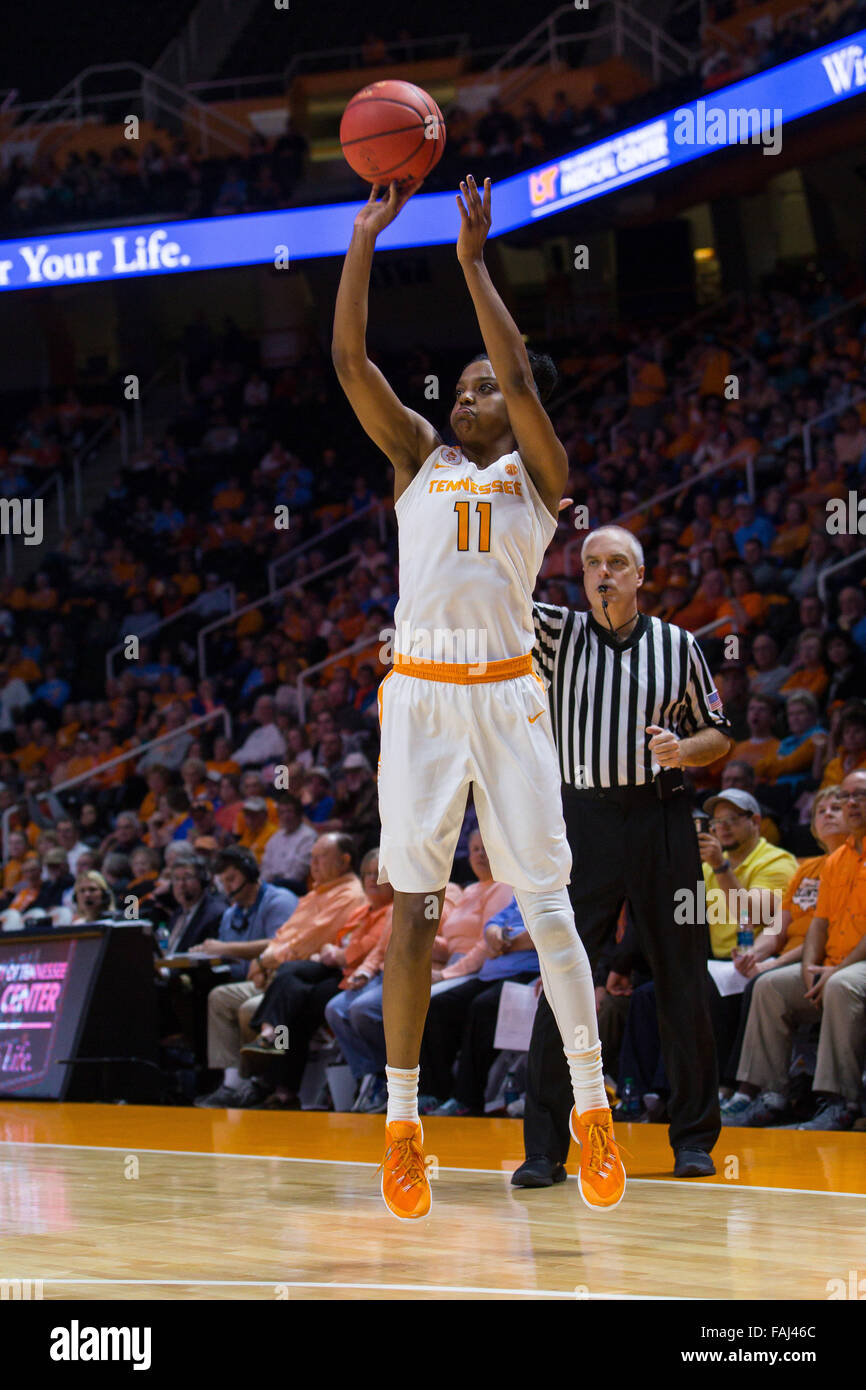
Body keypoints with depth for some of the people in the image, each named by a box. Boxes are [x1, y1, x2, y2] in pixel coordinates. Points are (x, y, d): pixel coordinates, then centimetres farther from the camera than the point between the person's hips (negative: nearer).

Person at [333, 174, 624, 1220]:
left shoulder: (538, 471, 7)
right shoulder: (419, 458, 14)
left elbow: (523, 379, -12)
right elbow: (348, 359, 3)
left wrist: (473, 262, -13)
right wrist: (366, 236, -3)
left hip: (507, 696, -2)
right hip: (418, 693, 2)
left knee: (546, 900, -4)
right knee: (414, 910, 2)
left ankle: (591, 1107, 2)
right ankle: (401, 1123, 6)